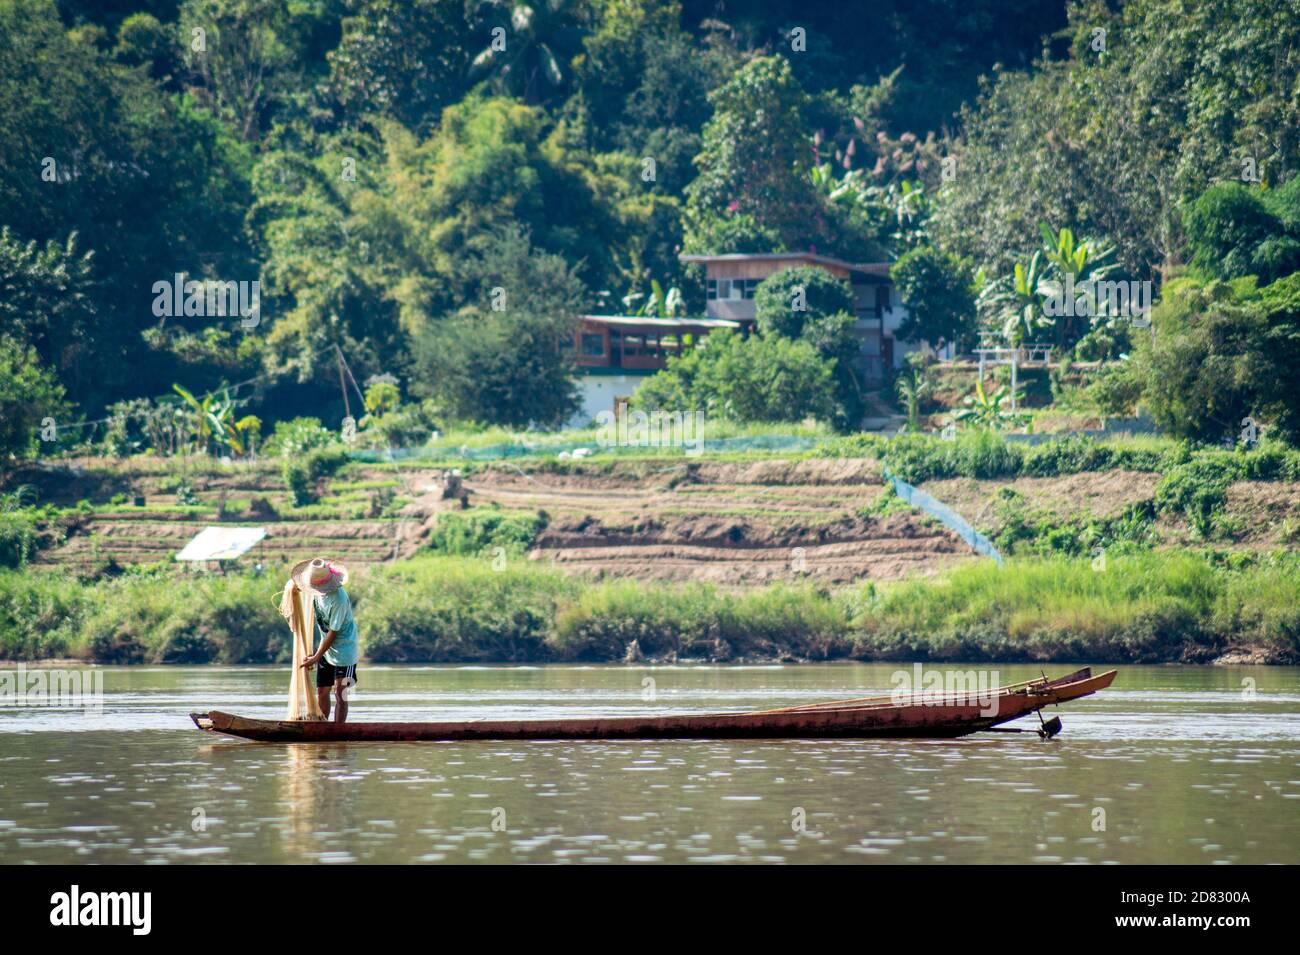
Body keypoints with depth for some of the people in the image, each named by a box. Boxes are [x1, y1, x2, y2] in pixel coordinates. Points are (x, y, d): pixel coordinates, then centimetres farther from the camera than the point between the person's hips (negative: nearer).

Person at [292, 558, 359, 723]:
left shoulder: (339, 600, -28)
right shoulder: (317, 591, -6)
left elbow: (333, 632, -22)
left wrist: (316, 658, -16)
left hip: (343, 647, -8)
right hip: (324, 648, 8)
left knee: (340, 692, -10)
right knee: (322, 691, 8)